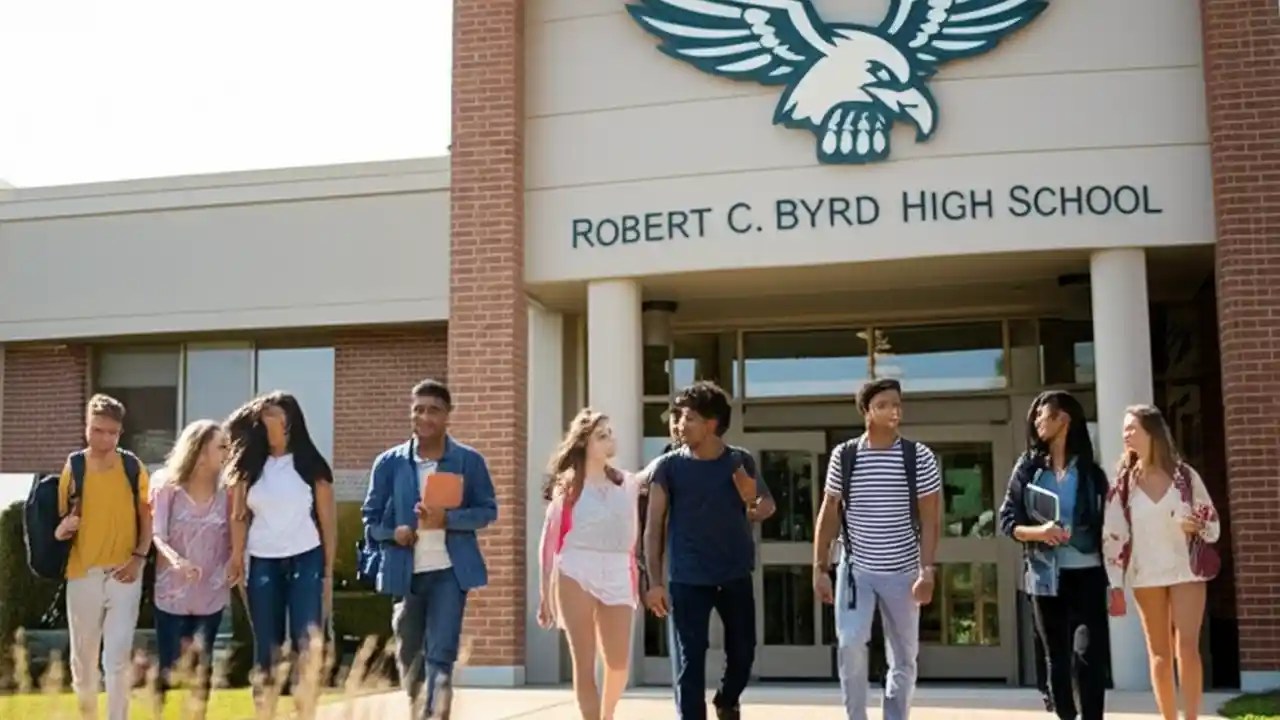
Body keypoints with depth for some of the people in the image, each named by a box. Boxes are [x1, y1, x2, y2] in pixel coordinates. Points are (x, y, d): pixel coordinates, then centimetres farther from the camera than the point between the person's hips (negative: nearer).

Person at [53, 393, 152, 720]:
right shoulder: (73, 467, -3)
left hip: (123, 573, -1)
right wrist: (62, 529, -21)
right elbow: (62, 517, 2)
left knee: (118, 658, -3)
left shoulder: (134, 467, -2)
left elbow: (146, 517, 4)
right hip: (83, 573, 1)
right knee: (83, 655, 13)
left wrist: (138, 558, -7)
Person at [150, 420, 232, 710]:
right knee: (170, 670, 0)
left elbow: (231, 538, 4)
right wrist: (174, 559, -30)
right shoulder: (168, 486, -6)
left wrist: (229, 570, -13)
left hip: (210, 594, 2)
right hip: (172, 594, -2)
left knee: (201, 670, 9)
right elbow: (156, 534, -12)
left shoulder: (225, 490, 1)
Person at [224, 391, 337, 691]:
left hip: (305, 560, -2)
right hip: (262, 563, 2)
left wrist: (329, 569, -1)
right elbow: (240, 517, 4)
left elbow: (328, 520, 2)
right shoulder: (249, 467, 6)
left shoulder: (310, 466, 1)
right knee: (266, 646, 7)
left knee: (307, 642, -12)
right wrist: (236, 558, -6)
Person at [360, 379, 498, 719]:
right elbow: (371, 516, 7)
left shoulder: (470, 460, -2)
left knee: (441, 654, -9)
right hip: (405, 571, 2)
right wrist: (392, 532, -15)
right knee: (408, 655, 14)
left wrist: (447, 518, -17)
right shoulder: (389, 462, 1)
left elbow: (488, 510, 0)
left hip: (450, 570, -2)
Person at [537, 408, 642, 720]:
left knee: (619, 664, 4)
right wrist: (545, 593, 0)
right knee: (584, 664, -2)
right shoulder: (568, 484, 3)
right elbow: (550, 540, 2)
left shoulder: (627, 483, 11)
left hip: (617, 575, 3)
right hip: (576, 574, -3)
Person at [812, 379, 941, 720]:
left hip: (903, 572, 0)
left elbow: (930, 518, -4)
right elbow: (829, 513, 3)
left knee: (904, 657, 8)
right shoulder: (843, 455, -2)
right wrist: (820, 568, 0)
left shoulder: (919, 457, -5)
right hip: (855, 569, 0)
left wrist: (926, 570, -13)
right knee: (850, 646, -14)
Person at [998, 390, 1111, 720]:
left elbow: (1106, 526, 4)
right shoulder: (1028, 468, 6)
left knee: (1089, 654, -10)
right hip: (1046, 577, 2)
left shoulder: (1090, 472, 4)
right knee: (1057, 658, 8)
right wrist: (1037, 532, -17)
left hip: (1087, 574, -1)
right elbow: (1007, 521, 4)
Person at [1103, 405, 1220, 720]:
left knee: (1187, 647, -10)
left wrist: (1198, 525, -18)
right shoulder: (1124, 482, 0)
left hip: (1186, 571, -1)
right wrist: (1115, 585, -6)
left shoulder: (1184, 475, -1)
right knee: (1159, 653, 6)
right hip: (1146, 576, 1)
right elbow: (1113, 536, -1)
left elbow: (1213, 522, 5)